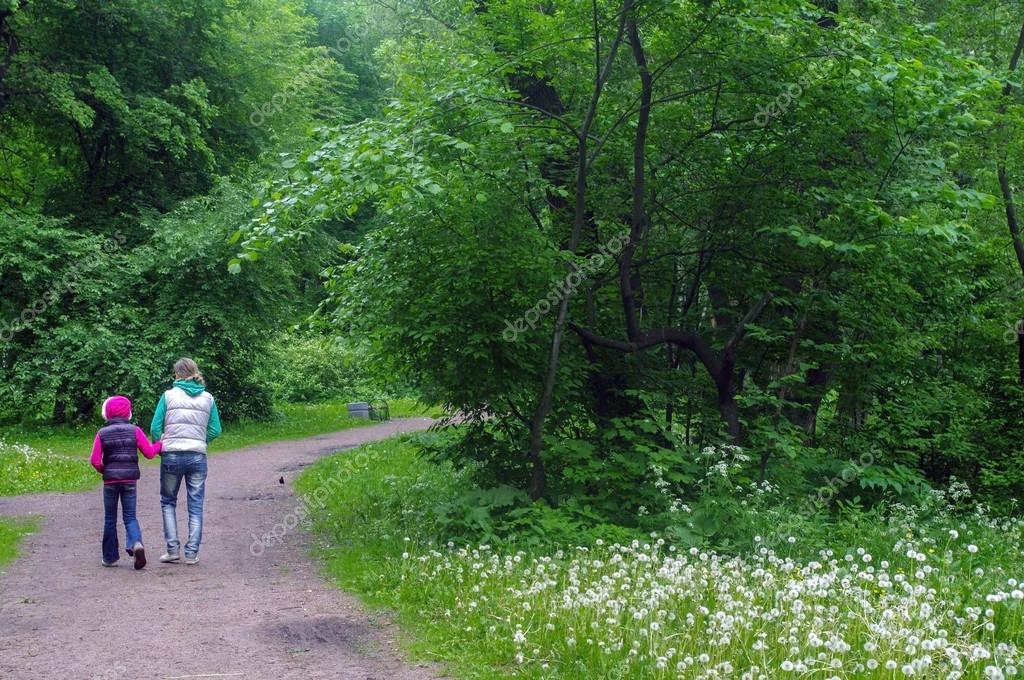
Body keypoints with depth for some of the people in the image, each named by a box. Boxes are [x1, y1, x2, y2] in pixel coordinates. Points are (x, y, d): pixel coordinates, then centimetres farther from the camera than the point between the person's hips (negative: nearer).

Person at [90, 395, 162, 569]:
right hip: (130, 480, 0)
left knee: (110, 519, 12)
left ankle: (110, 558, 15)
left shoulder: (102, 434, -1)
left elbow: (95, 460, -5)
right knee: (130, 516, 7)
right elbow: (149, 453, -3)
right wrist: (159, 444, 15)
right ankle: (136, 543, -22)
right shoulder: (135, 431, -2)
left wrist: (104, 470, 14)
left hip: (110, 481, 0)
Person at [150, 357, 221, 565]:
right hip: (198, 456, 2)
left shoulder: (169, 396, -1)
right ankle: (192, 553, 6)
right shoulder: (208, 398, 5)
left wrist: (160, 447, 12)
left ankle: (173, 549, 7)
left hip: (172, 455, -2)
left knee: (168, 502, 14)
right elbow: (215, 430, 3)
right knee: (196, 506, 8)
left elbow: (155, 428, -3)